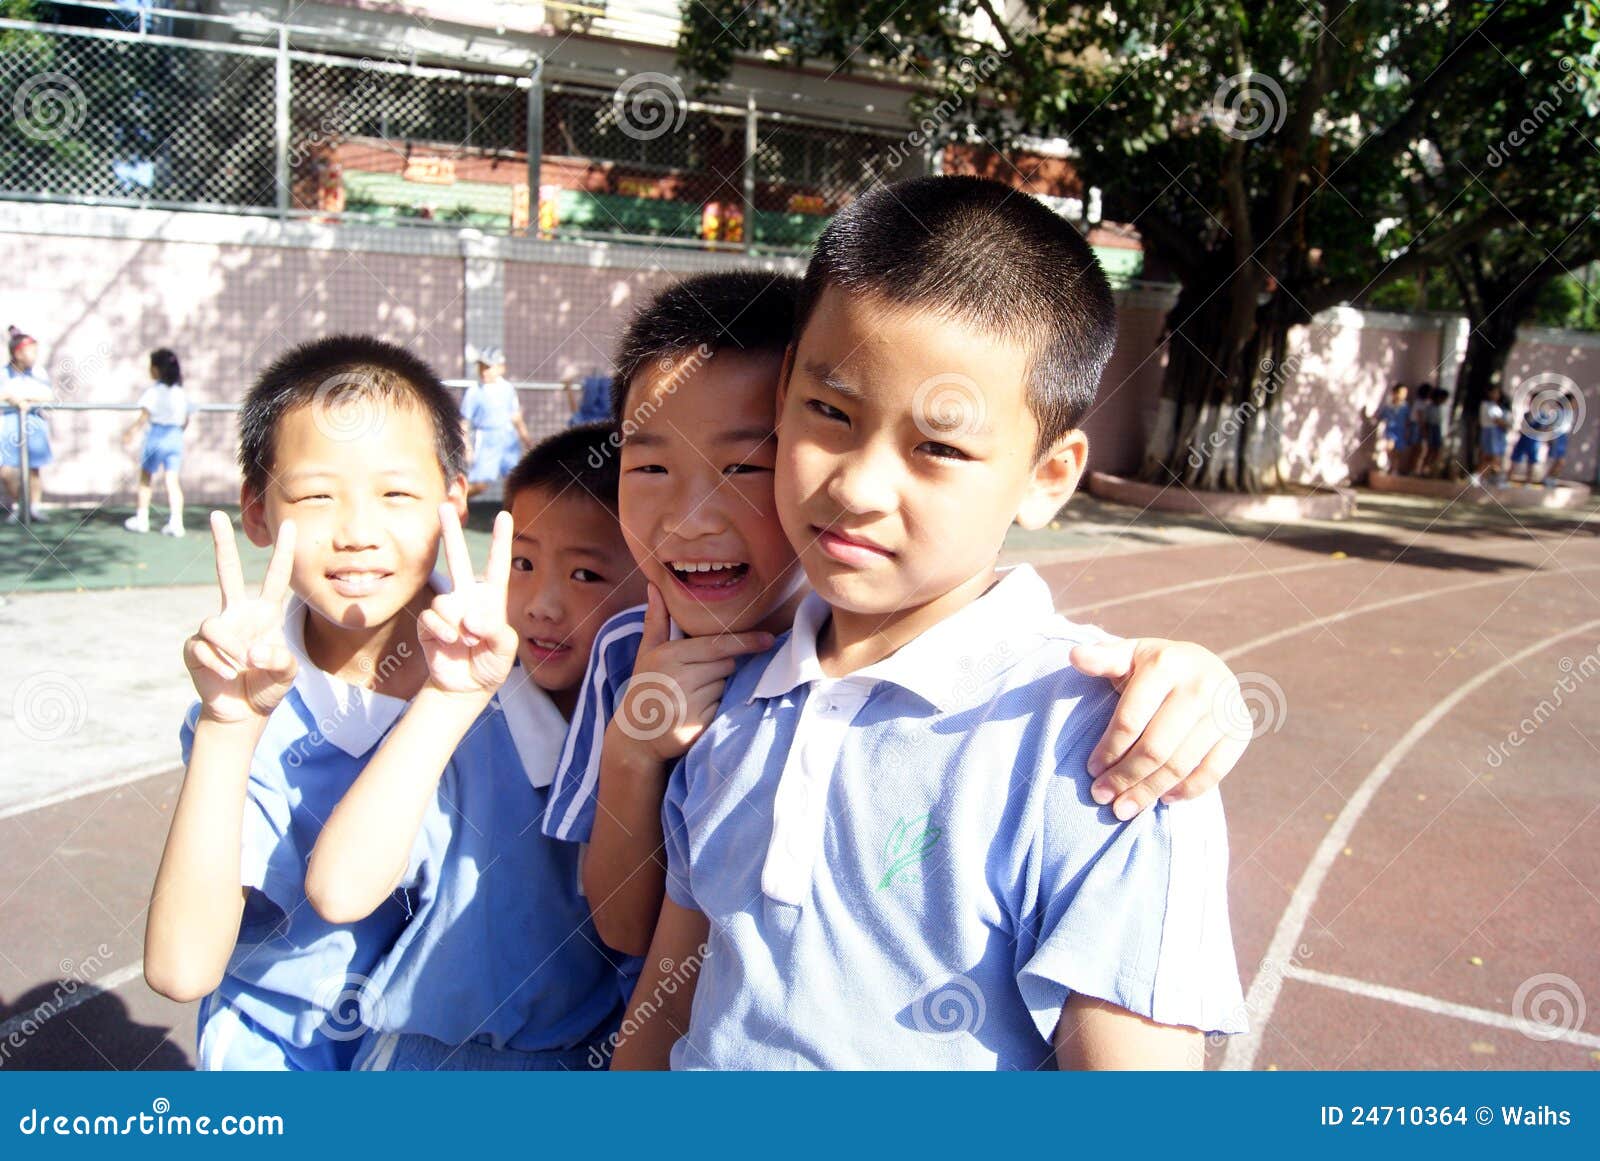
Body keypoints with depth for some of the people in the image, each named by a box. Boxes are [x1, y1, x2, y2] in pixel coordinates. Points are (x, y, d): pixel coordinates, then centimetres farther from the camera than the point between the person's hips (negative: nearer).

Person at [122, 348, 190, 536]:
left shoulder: (153, 391, -9)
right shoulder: (180, 391, 7)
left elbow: (144, 418, -12)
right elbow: (185, 421, 11)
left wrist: (132, 433, -4)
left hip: (156, 436, -4)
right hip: (175, 437, 4)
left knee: (146, 478, 12)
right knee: (173, 480, 0)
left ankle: (141, 518, 19)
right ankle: (176, 521, -10)